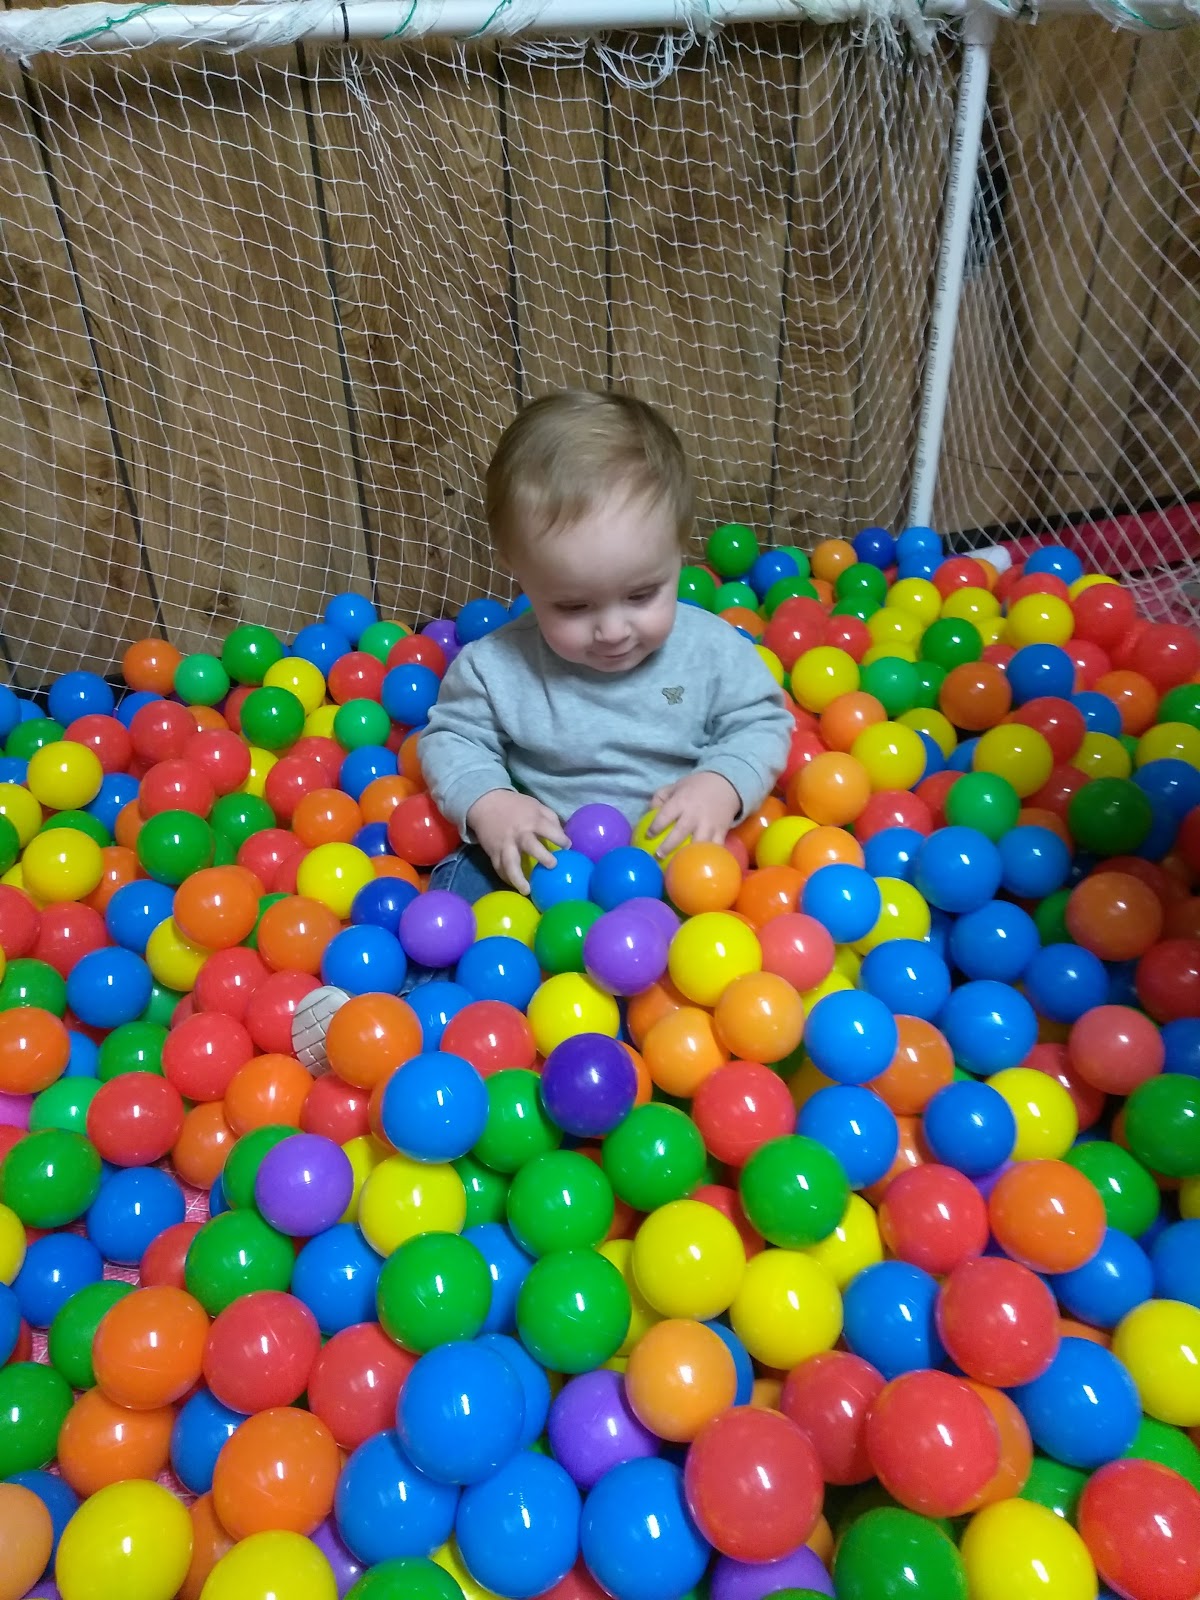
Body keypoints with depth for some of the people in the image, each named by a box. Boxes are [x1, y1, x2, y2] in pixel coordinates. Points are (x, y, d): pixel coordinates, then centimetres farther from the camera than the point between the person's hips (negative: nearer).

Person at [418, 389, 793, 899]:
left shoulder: (713, 650, -8)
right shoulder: (497, 666, -10)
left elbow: (761, 725, 3)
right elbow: (452, 737, 2)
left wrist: (723, 785, -18)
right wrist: (486, 803, -18)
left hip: (670, 859, 0)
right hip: (539, 862, 0)